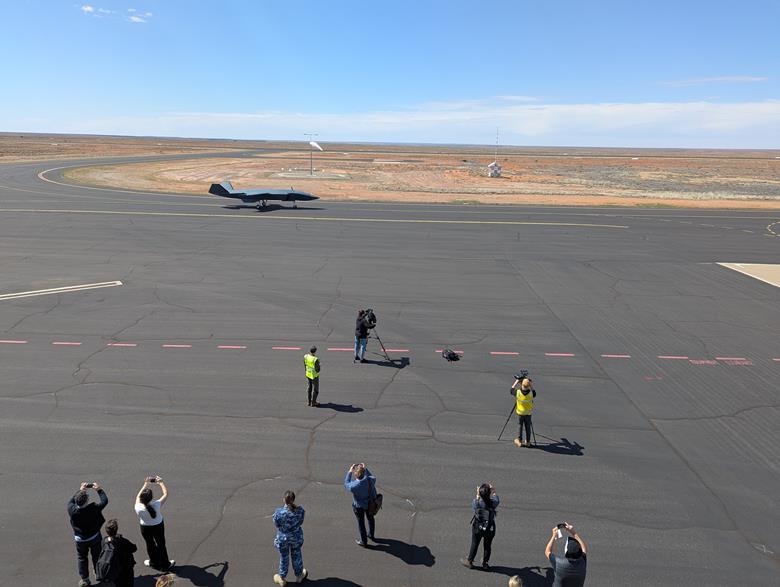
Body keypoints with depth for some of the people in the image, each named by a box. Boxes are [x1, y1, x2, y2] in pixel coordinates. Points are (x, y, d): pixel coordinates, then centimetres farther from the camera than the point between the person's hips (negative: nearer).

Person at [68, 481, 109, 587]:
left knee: (82, 558, 24)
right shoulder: (94, 509, -34)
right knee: (96, 556, 22)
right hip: (94, 537, -1)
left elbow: (71, 501, -6)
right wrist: (99, 490, -7)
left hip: (80, 539, 1)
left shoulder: (72, 510, -29)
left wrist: (80, 490, 0)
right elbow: (104, 501, -16)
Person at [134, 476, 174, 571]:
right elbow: (166, 494, -20)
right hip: (158, 527, -1)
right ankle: (165, 564, 35)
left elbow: (138, 496, -10)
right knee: (161, 544, 19)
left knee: (150, 544, 25)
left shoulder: (138, 508, -32)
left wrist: (145, 485, -1)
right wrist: (161, 482, -7)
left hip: (145, 528, 1)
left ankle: (154, 562, 45)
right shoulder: (156, 505, -37)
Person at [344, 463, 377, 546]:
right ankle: (371, 536, 51)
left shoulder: (354, 486, -36)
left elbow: (346, 485, -12)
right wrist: (365, 469, 2)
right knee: (370, 518, 28)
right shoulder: (371, 480, -26)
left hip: (359, 506, -4)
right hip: (370, 504, 4)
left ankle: (364, 542, 35)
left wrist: (349, 472, -10)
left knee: (361, 522, 18)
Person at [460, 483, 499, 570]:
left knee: (474, 545, 16)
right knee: (487, 546, 19)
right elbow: (496, 500, 6)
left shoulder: (477, 503, -21)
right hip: (490, 529, 1)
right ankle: (485, 563, 32)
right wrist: (494, 492, 20)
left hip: (478, 528, -1)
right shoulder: (492, 503, -20)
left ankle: (469, 561, 31)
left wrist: (477, 496, 12)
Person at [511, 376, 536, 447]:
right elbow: (534, 393, 6)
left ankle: (519, 441, 15)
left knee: (520, 426, 14)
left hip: (520, 412, -1)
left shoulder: (518, 392, -22)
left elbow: (511, 390, 0)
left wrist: (516, 381, 4)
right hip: (528, 413, 1)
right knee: (528, 427, 14)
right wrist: (530, 385, 5)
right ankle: (528, 442, 21)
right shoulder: (531, 393, -20)